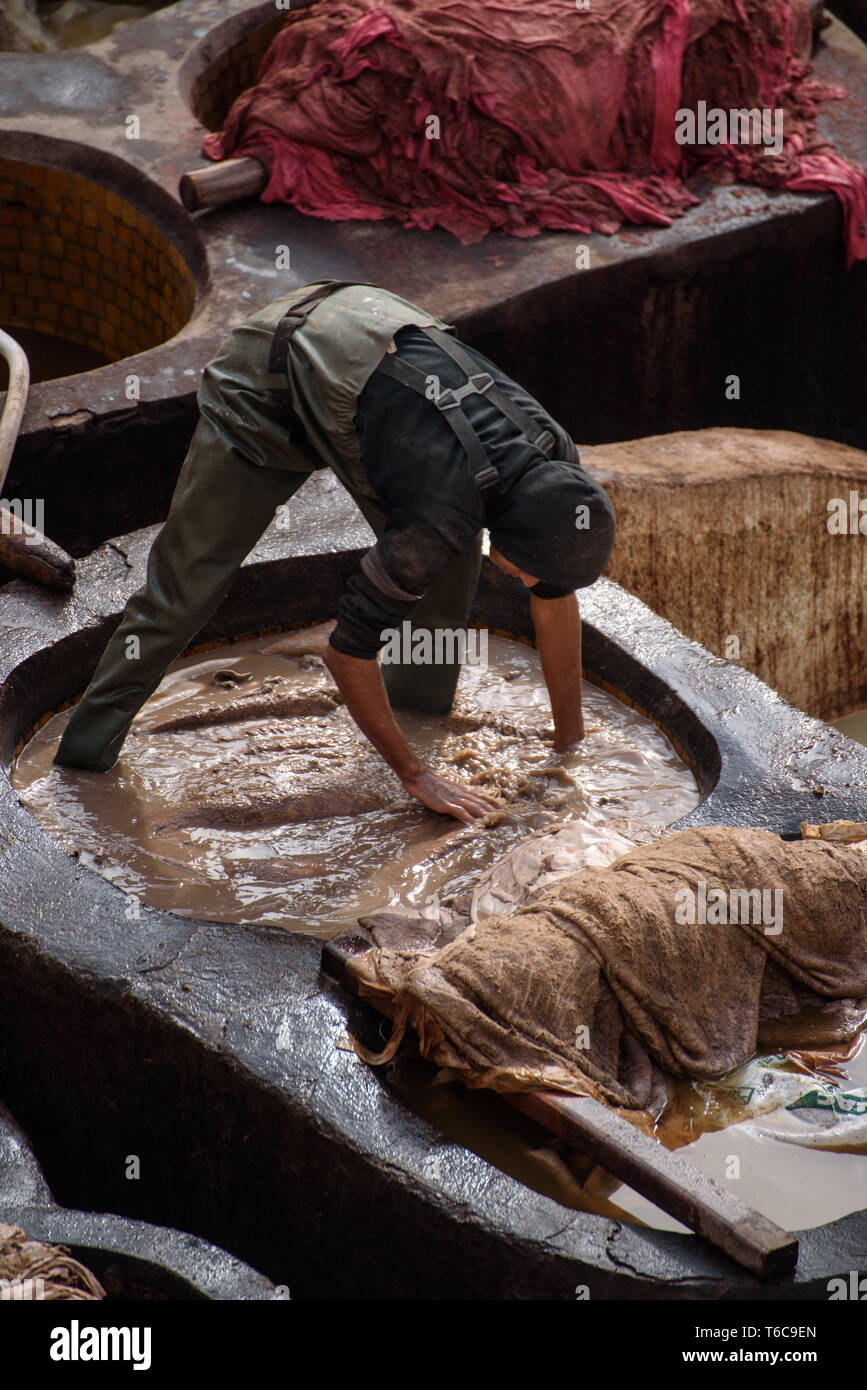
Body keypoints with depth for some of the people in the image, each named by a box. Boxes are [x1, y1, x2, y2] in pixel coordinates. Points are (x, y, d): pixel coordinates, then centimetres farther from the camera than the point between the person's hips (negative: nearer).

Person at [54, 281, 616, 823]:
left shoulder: (555, 461, -16)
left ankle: (421, 693, 19)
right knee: (189, 577, -8)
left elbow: (557, 599, 0)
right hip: (270, 384, -7)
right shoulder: (441, 518, -36)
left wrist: (571, 735, 6)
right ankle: (92, 736, 0)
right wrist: (414, 775, -18)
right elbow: (347, 651, -28)